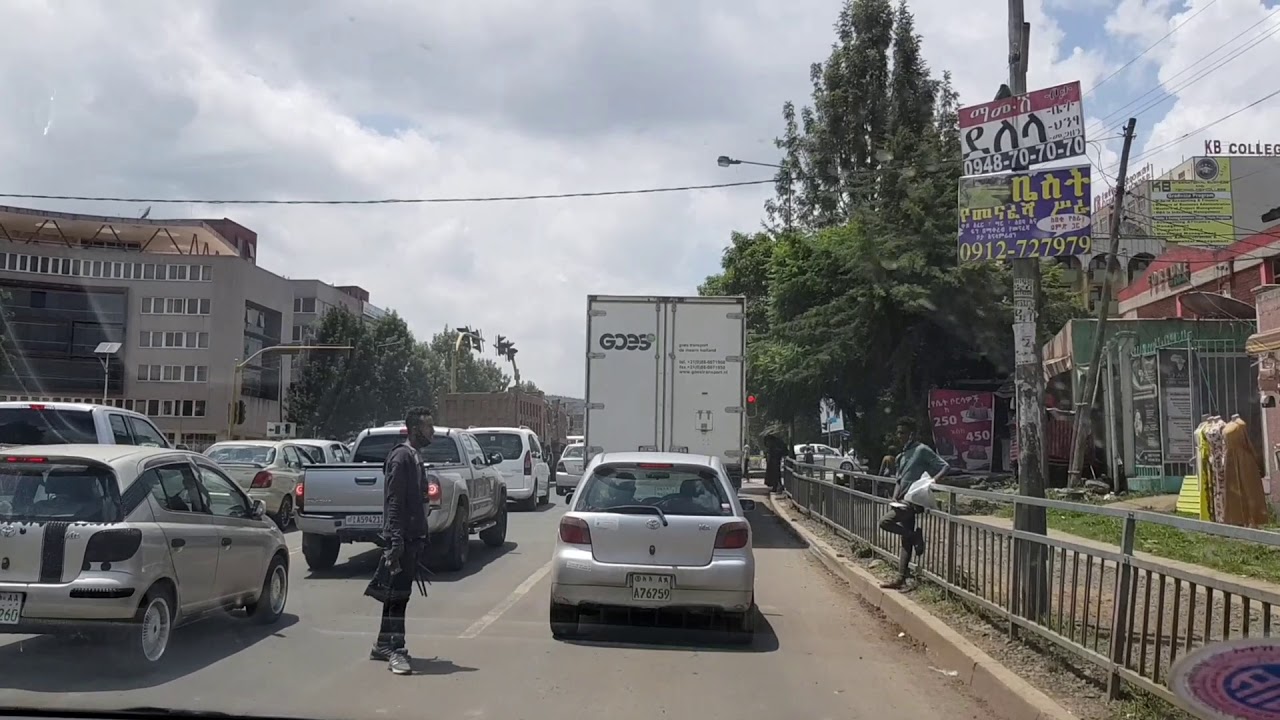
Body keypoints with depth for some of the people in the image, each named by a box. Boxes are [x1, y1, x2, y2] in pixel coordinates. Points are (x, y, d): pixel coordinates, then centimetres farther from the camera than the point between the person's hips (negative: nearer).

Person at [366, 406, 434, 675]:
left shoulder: (415, 458, 17)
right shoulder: (401, 456, -13)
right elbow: (393, 501, -20)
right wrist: (396, 539, -25)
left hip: (411, 537, 10)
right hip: (401, 537, -10)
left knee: (398, 593, 15)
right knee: (398, 594, -7)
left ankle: (383, 646, 23)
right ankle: (395, 651, -5)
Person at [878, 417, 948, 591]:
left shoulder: (922, 450, -8)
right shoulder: (901, 456, 17)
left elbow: (945, 467, -12)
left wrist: (932, 481, -28)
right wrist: (895, 498, 3)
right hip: (904, 500, 8)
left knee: (885, 522, -21)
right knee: (906, 540, 9)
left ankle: (915, 536, -3)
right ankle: (901, 578, 12)